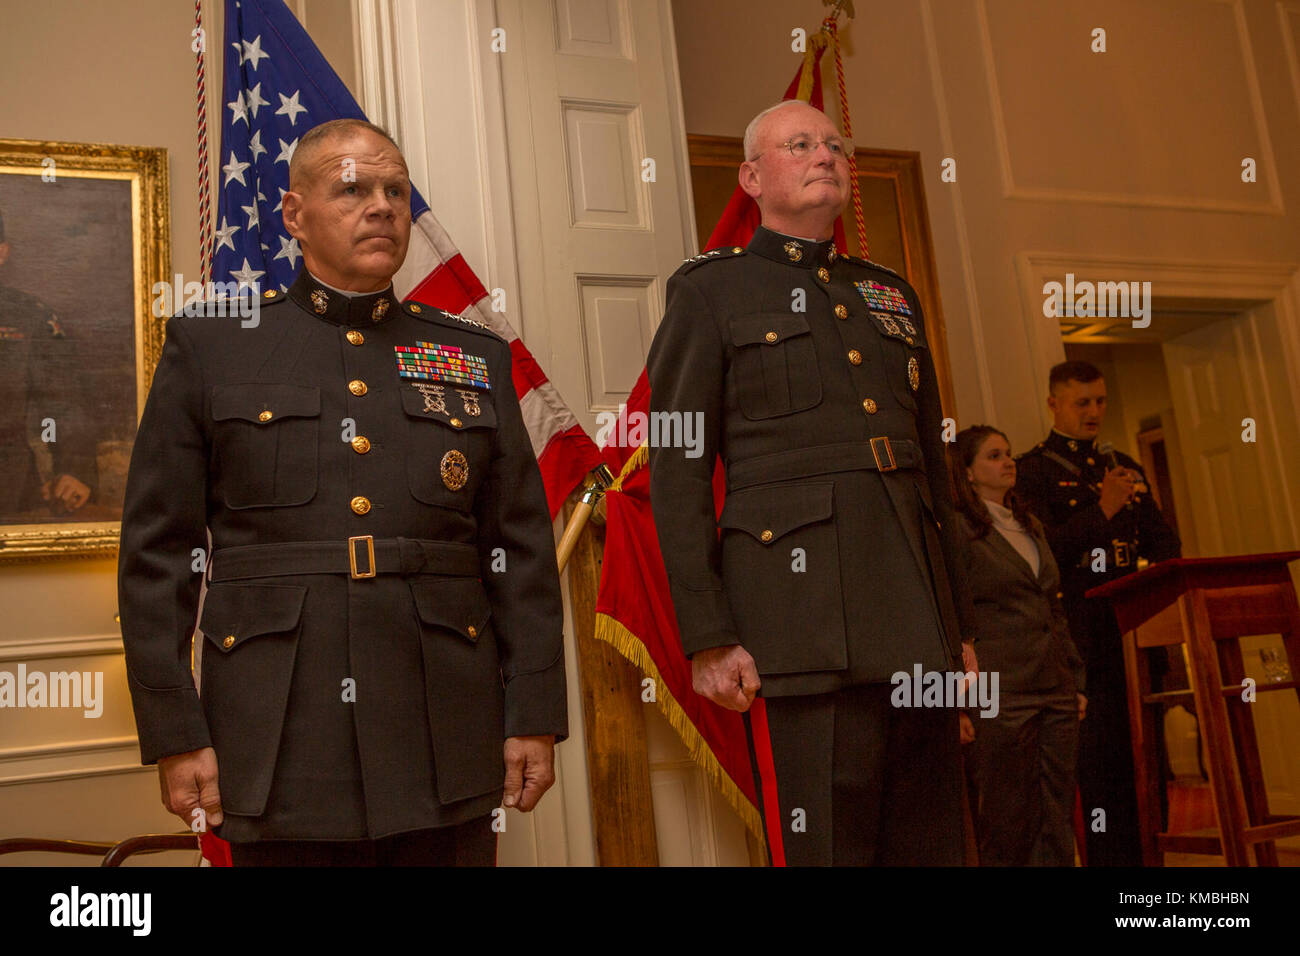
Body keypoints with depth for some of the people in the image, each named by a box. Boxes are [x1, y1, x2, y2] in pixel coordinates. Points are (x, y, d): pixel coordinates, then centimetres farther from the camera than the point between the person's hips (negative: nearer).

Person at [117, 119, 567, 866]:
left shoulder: (477, 358, 9)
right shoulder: (208, 347, 5)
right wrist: (174, 733, -3)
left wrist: (535, 716, 1)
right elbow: (158, 553, 2)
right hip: (280, 746, -1)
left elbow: (522, 551, 6)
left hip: (447, 748, 2)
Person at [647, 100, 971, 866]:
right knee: (824, 844, -2)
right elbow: (677, 473, -3)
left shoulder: (893, 296, 20)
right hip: (803, 623, -5)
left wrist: (958, 623, 15)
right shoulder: (709, 292, 4)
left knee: (932, 841, 11)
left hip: (919, 627, 6)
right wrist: (706, 638, -10)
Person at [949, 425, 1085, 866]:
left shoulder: (1031, 526, 18)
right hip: (1002, 697, -7)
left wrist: (1075, 680, 16)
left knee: (1058, 820, 7)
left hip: (1056, 694, 7)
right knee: (1009, 826, 0)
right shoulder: (958, 528, -5)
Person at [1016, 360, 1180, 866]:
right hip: (1086, 631, -6)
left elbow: (1162, 538, 19)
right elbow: (1043, 551, -10)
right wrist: (1102, 510, -17)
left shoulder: (1124, 466, 20)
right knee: (1101, 753, -7)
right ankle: (1111, 856, 1)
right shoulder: (1032, 471, 0)